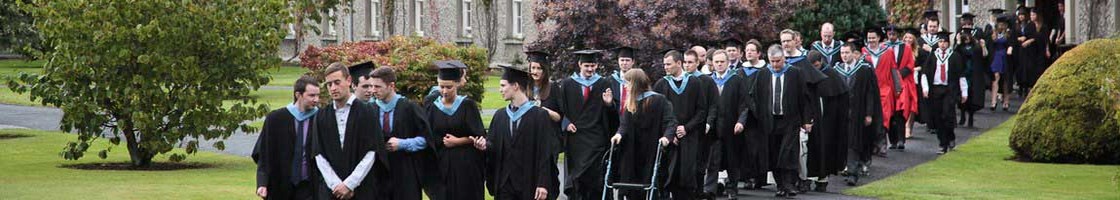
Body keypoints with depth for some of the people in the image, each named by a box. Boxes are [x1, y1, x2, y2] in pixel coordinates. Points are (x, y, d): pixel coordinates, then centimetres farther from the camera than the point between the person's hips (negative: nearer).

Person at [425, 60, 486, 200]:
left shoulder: (468, 106, -1)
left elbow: (479, 137, -2)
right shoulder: (432, 108, 5)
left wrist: (458, 141, -10)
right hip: (442, 166, 2)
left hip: (466, 167, -2)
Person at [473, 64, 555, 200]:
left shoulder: (539, 115, -5)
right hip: (504, 183, 5)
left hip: (529, 184, -5)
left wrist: (543, 184, -14)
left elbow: (544, 152, -9)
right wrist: (485, 145, -13)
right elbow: (494, 145, 12)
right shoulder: (500, 115, 11)